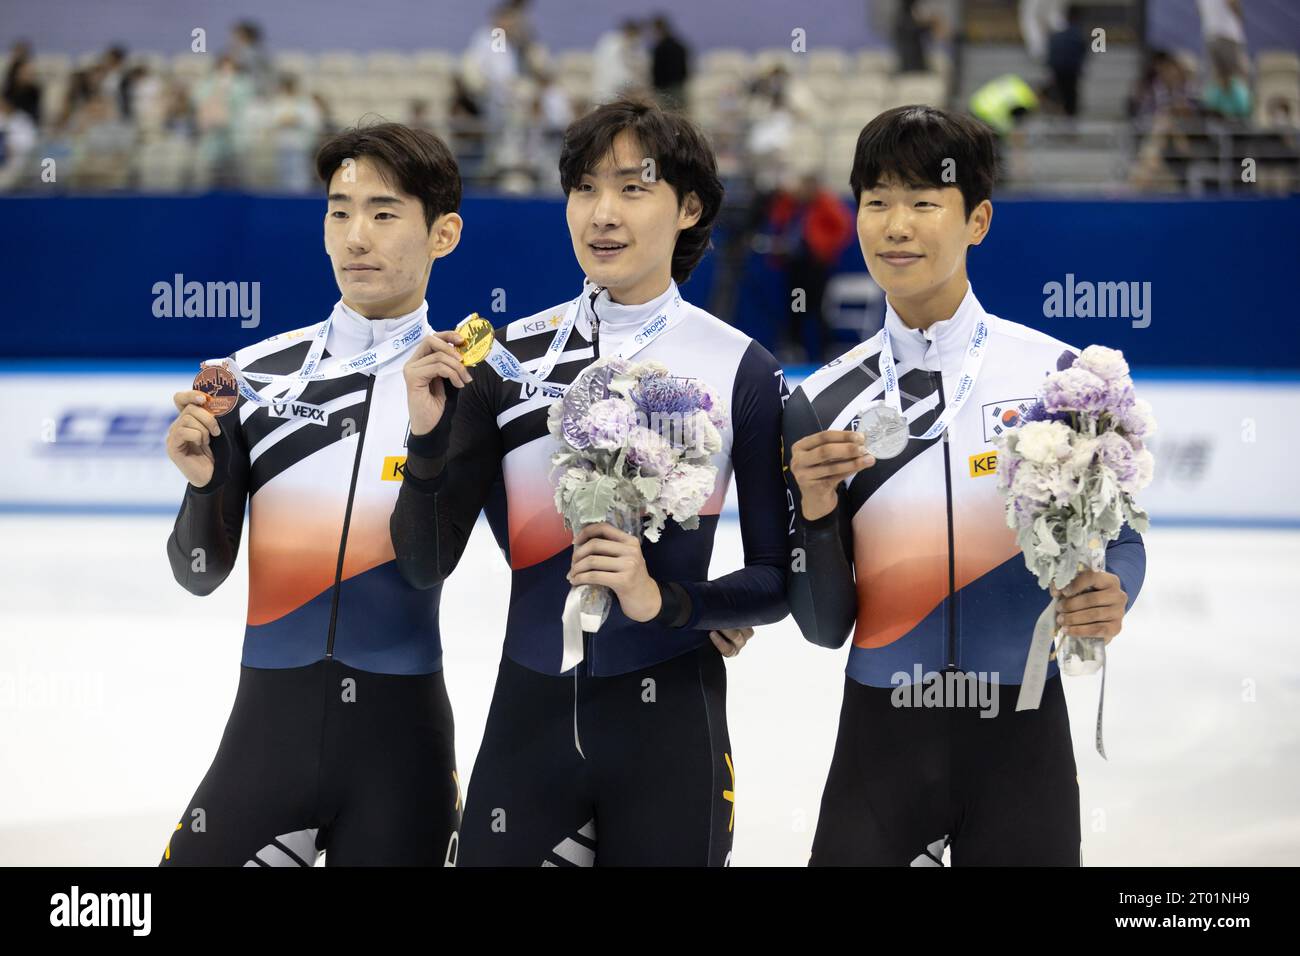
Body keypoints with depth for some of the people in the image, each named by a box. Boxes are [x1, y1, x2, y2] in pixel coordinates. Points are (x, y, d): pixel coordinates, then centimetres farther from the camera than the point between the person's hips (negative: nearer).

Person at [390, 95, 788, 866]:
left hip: (669, 720, -2)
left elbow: (778, 581, -2)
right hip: (528, 714, 2)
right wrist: (428, 437, -14)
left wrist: (661, 600, -19)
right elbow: (427, 566, 1)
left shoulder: (743, 369, -5)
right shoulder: (509, 354, 1)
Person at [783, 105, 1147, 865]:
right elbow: (825, 625, 2)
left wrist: (1108, 598, -17)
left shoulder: (1055, 374, -6)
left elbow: (1118, 538, 3)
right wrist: (814, 511, -14)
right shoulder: (824, 403, 0)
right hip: (881, 740, 1)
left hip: (1020, 738, -1)